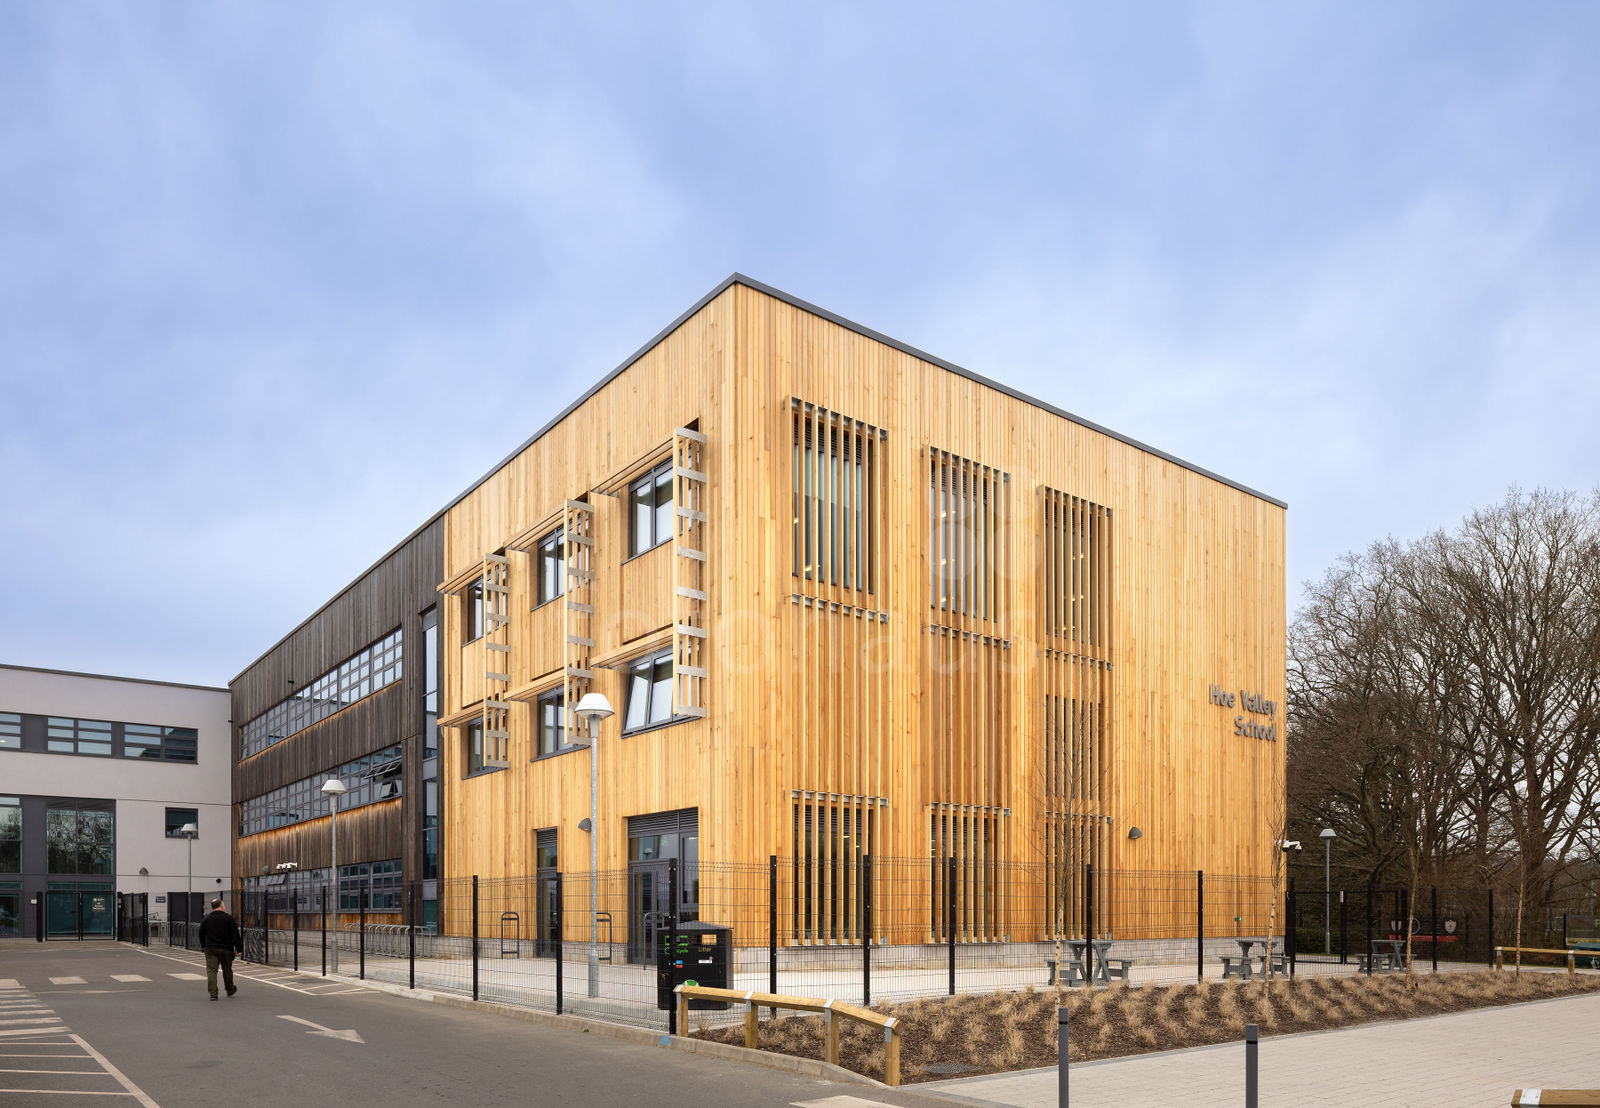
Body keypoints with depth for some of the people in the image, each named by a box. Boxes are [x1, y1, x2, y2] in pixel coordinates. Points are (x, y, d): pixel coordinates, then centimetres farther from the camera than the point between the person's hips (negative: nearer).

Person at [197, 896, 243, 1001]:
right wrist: (239, 949, -3)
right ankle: (230, 990, 30)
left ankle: (213, 993, -12)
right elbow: (235, 935, -7)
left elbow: (201, 934, 13)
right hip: (226, 949, -1)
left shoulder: (206, 919, 2)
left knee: (211, 970, -1)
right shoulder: (228, 918, -5)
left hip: (210, 949, 1)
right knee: (227, 970, 14)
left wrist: (203, 946, 28)